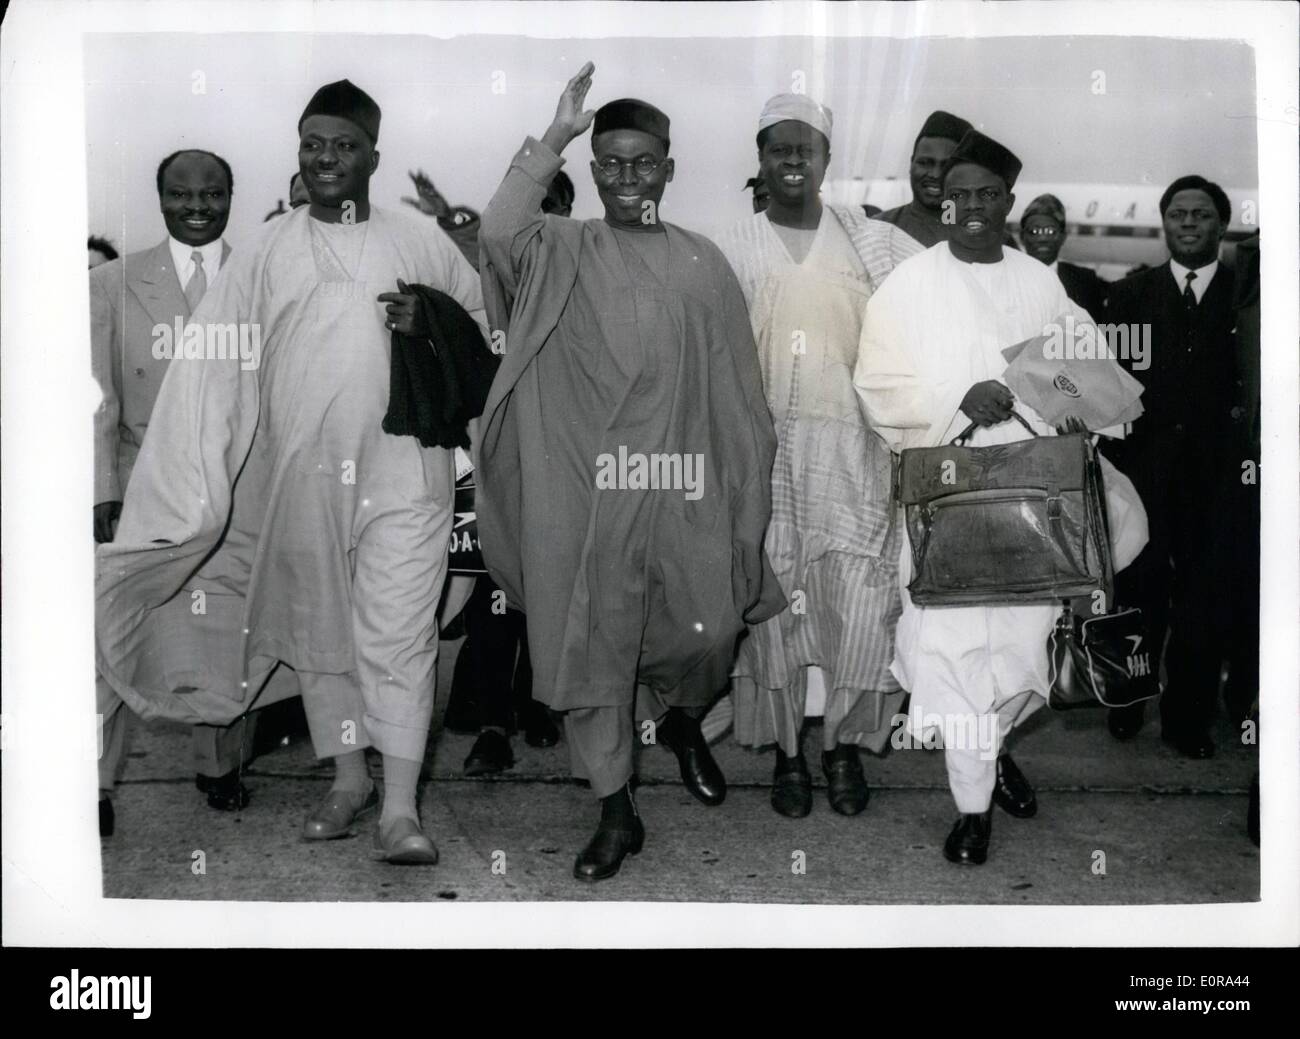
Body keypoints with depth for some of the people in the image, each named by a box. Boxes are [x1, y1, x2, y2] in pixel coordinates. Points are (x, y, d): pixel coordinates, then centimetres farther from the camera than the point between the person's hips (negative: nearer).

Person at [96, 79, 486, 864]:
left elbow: (486, 327, 16)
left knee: (398, 631, -8)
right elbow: (214, 361, 0)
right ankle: (348, 782, 25)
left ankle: (400, 809, -7)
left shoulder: (421, 243, 6)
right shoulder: (268, 251, 6)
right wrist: (184, 487, -10)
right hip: (301, 475, 2)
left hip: (401, 469, -2)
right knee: (319, 629, 10)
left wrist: (433, 327, -7)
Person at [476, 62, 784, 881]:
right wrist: (555, 137, -21)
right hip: (588, 490, -1)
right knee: (594, 648, 4)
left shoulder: (702, 263, 8)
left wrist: (745, 492, 6)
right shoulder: (563, 251, 3)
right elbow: (499, 232, -20)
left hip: (685, 487, 1)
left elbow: (735, 384, 9)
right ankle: (617, 812, 20)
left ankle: (681, 721, 41)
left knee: (706, 639, 5)